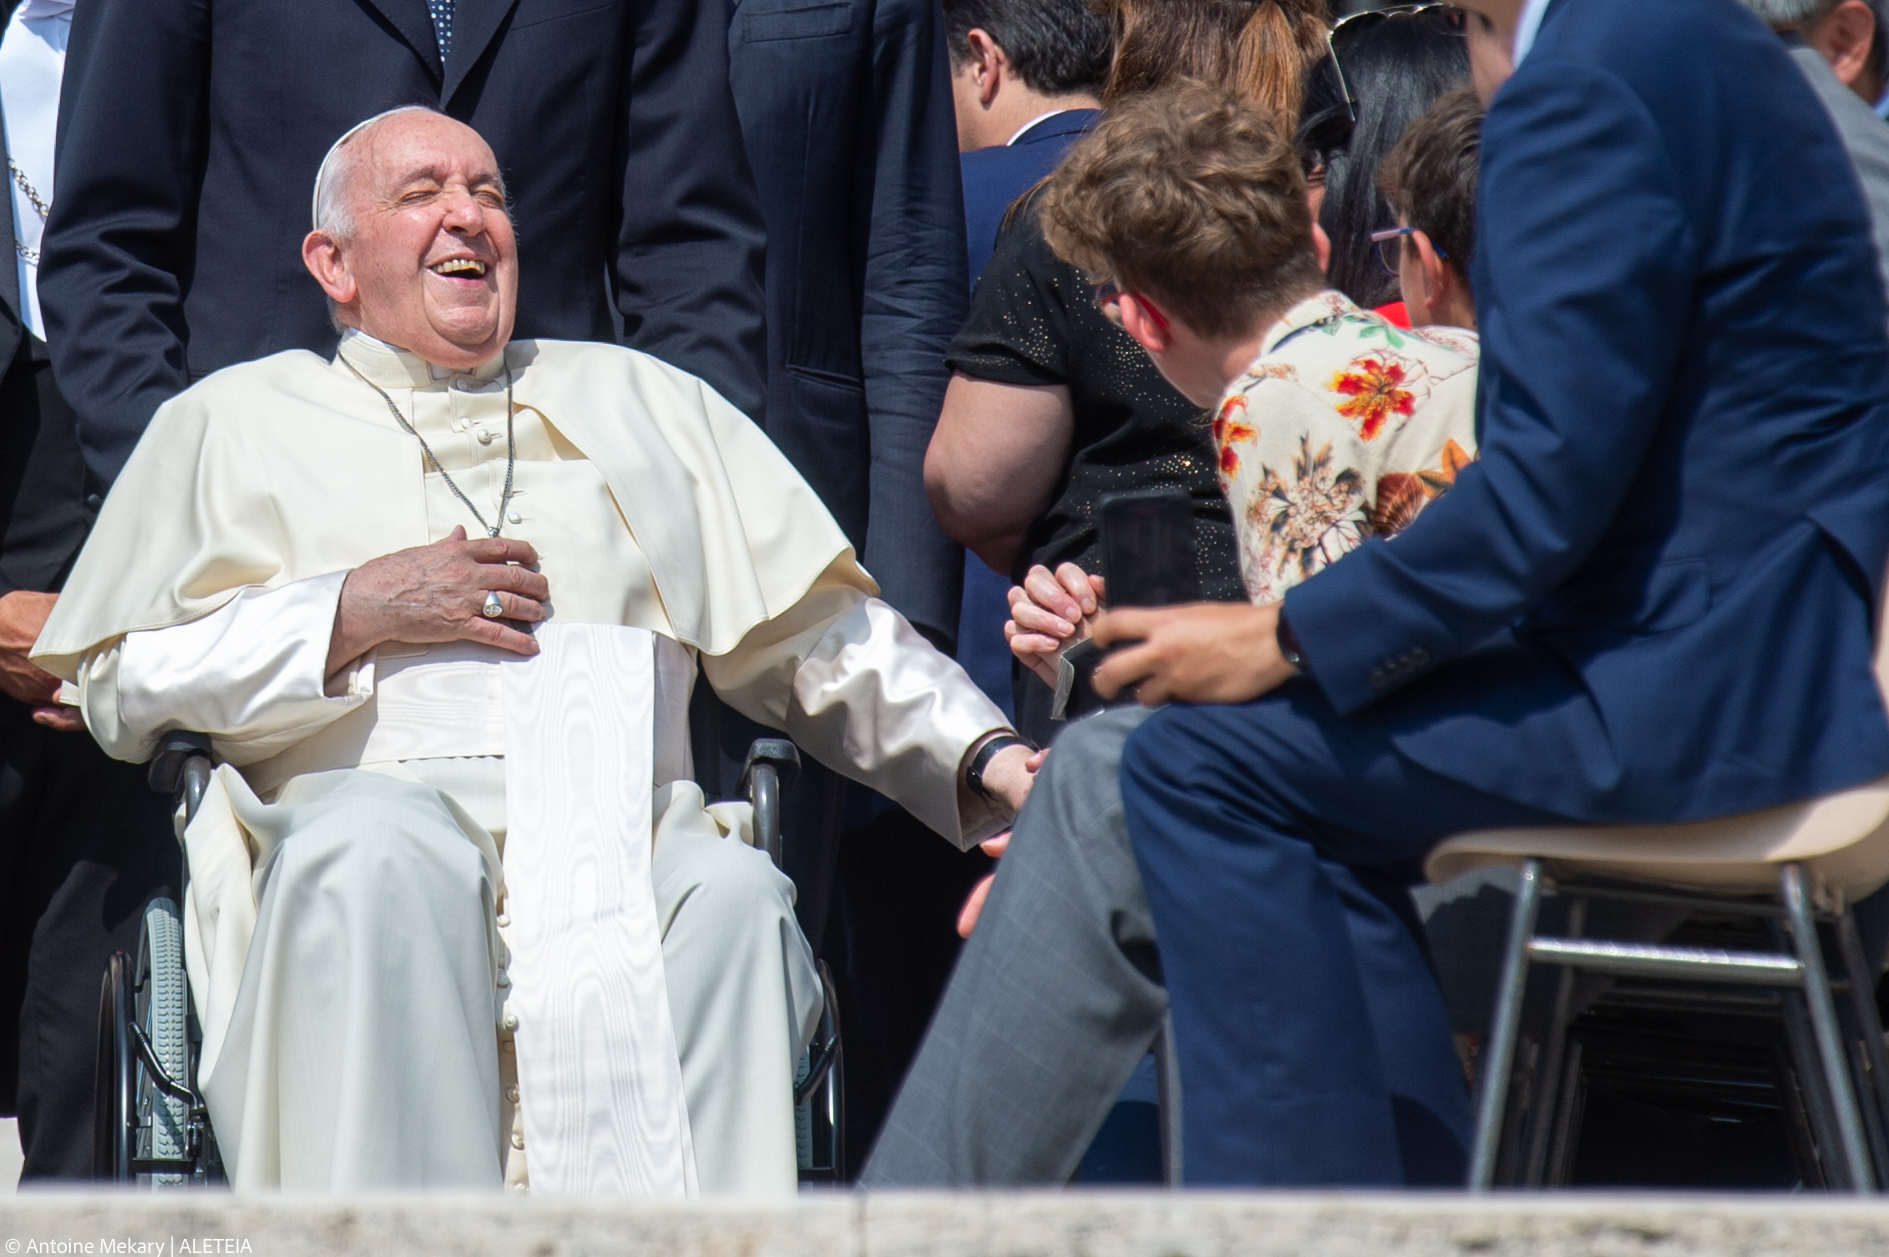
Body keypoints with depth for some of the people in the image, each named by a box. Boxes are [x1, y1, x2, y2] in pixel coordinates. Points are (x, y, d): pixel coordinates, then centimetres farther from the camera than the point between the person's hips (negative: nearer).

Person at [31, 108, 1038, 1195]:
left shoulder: (639, 401, 32)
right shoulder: (240, 423, 24)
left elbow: (819, 635, 27)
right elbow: (118, 683, 13)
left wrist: (986, 759, 11)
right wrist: (357, 614, 2)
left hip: (631, 830, 2)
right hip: (371, 797, -2)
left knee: (734, 894, -33)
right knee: (383, 856, -39)